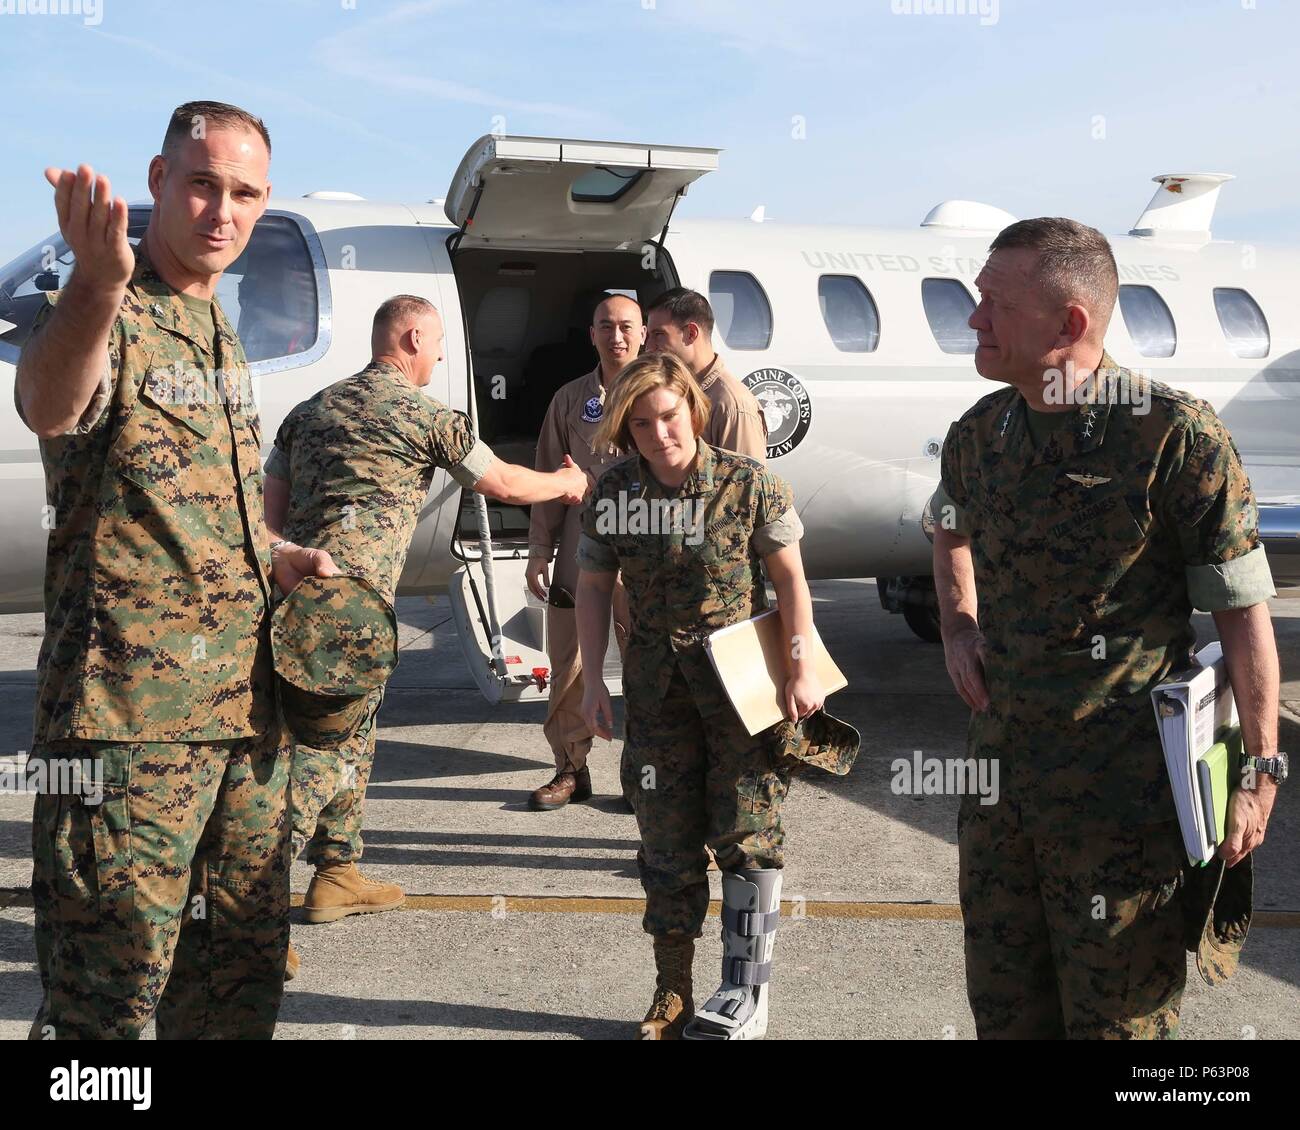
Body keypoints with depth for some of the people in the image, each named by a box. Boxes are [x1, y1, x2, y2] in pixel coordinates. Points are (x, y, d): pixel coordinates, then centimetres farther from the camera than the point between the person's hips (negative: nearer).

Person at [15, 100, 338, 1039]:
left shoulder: (221, 333, 16)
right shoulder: (106, 314, -10)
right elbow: (49, 407, -36)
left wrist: (270, 565, 10)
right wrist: (100, 286, -54)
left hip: (245, 709, 8)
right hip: (129, 712, -8)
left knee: (242, 970, 17)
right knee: (107, 992, -3)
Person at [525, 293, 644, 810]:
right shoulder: (571, 399, 10)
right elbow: (549, 480, 12)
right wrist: (539, 549, 9)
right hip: (579, 548, 3)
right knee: (568, 665, 8)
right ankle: (571, 770, 23)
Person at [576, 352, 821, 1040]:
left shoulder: (747, 484, -12)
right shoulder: (613, 492, -2)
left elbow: (790, 577, -5)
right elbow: (593, 587, 5)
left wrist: (802, 668, -9)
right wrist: (593, 680, 0)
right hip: (656, 679, 3)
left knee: (743, 827, 0)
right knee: (666, 835, 9)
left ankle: (746, 992, 13)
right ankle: (672, 992, 22)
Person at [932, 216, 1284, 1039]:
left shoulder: (1178, 437, -17)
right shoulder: (981, 433, 2)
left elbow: (1244, 612, -12)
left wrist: (1260, 772, -11)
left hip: (1123, 794, -6)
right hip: (1001, 774, 6)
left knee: (1119, 1014, 9)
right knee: (1004, 1005, 18)